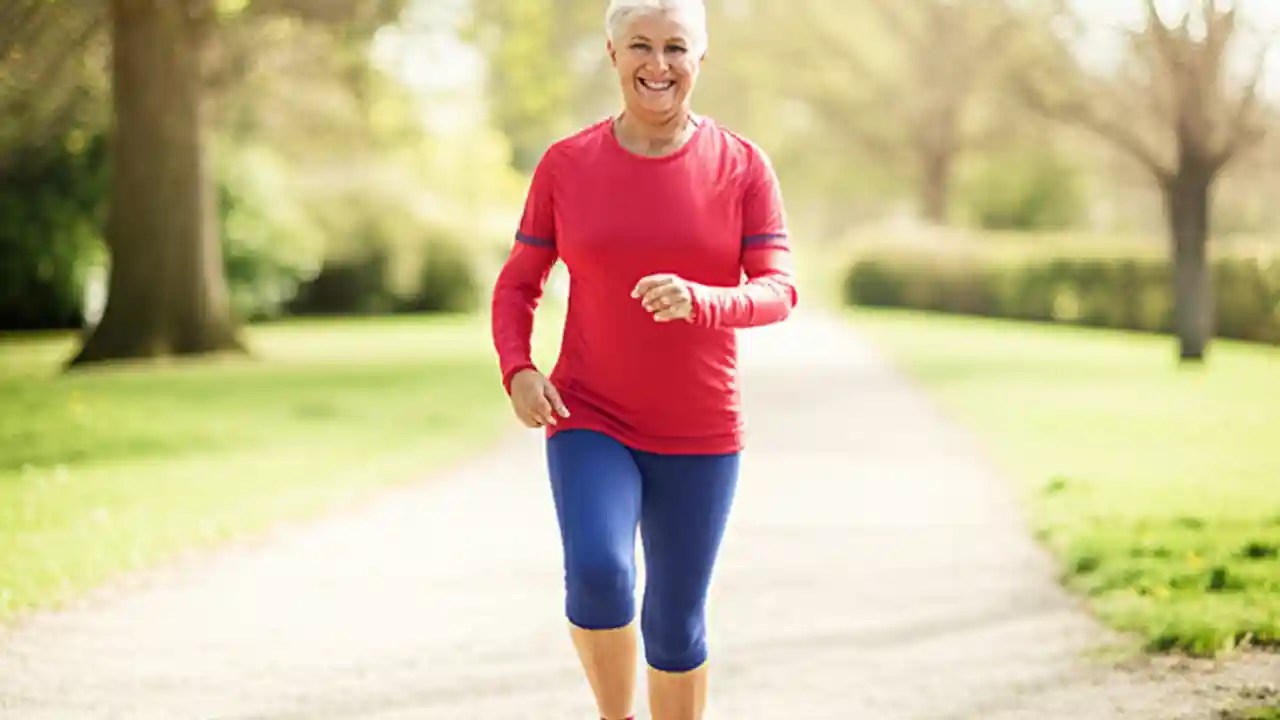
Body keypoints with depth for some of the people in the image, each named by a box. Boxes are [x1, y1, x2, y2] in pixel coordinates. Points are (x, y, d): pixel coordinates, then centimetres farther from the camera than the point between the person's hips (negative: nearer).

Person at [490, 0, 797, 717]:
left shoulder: (743, 167, -4)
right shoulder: (566, 165, -2)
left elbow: (778, 292, -11)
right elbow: (518, 285, 5)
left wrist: (696, 301, -32)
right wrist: (518, 372, -14)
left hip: (699, 436, 0)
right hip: (590, 423, 0)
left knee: (675, 626, 7)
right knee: (599, 580, -24)